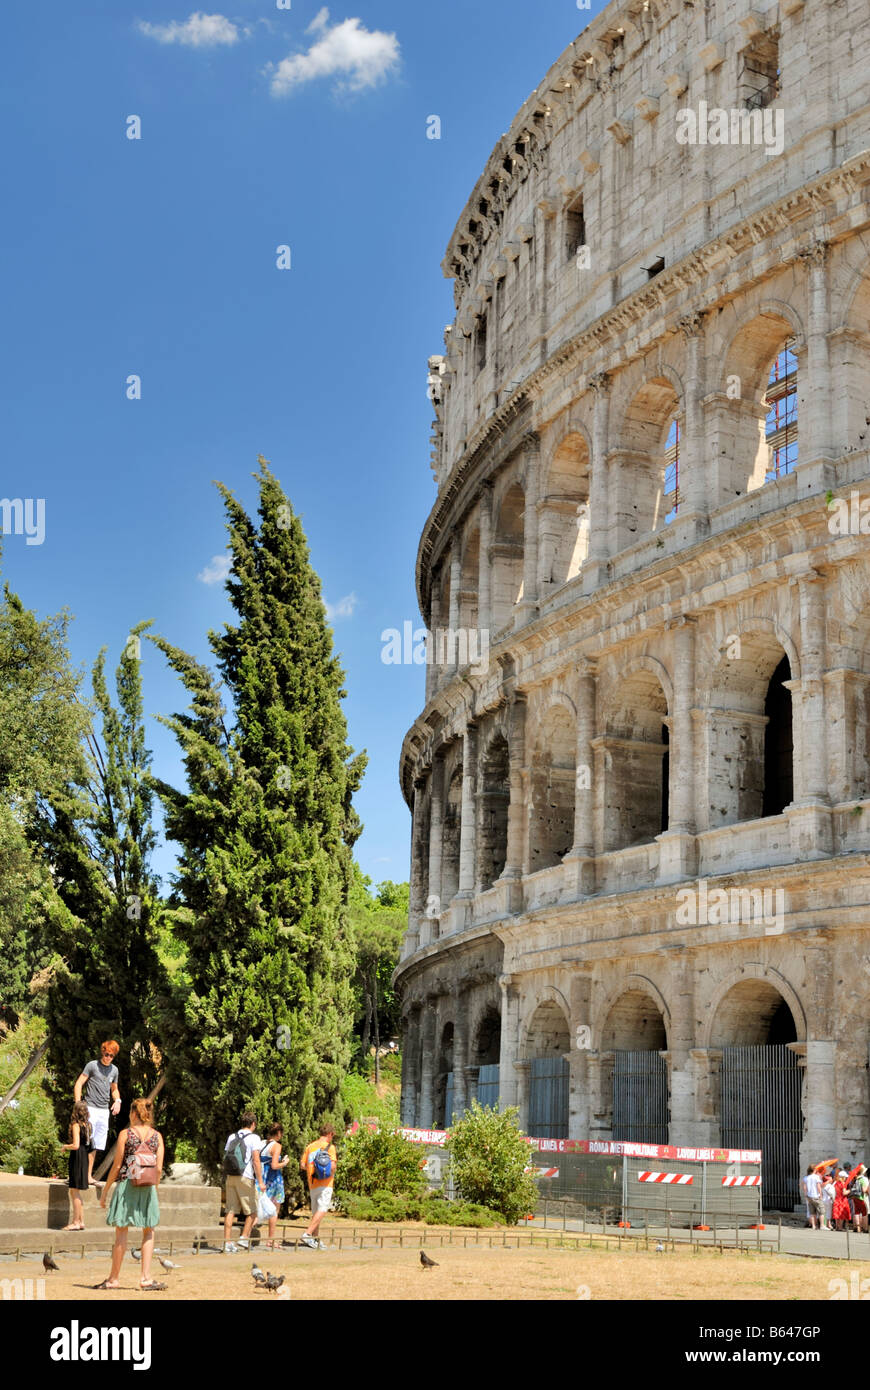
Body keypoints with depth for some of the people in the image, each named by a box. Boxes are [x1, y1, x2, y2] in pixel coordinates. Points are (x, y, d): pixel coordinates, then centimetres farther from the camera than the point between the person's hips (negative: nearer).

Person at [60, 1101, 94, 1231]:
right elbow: (90, 1148, 14)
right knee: (76, 1192, 15)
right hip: (84, 1158, 8)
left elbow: (76, 1145, -20)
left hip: (77, 1158, -8)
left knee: (74, 1191, -3)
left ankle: (76, 1222, -2)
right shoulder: (87, 1125, 10)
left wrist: (65, 1146, -4)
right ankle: (81, 1221, 16)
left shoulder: (76, 1125, -13)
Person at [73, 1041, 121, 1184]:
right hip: (90, 1108, -5)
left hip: (105, 1111, 5)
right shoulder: (92, 1065, -3)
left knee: (97, 1145, 6)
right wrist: (78, 1103, -14)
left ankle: (89, 1175, 12)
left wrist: (117, 1100, 5)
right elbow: (78, 1084, -4)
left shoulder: (114, 1070, 13)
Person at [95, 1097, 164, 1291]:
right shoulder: (157, 1136, 4)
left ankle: (114, 1278, 10)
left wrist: (105, 1191, 3)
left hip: (126, 1186, -2)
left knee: (121, 1233, 4)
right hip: (148, 1188, 2)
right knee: (149, 1231, 12)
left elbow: (117, 1166, -5)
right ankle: (145, 1277, 3)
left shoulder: (125, 1134, -4)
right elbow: (159, 1169, 2)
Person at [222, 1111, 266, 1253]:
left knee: (230, 1211, 5)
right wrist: (260, 1181, -9)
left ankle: (228, 1243, 2)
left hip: (230, 1177, 5)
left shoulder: (232, 1136, 14)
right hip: (246, 1178, -5)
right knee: (252, 1211, 8)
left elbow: (225, 1158, 15)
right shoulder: (254, 1138, -4)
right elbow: (256, 1160, -11)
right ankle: (244, 1239, 2)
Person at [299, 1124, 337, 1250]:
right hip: (325, 1183, -7)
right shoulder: (329, 1147, -6)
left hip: (312, 1184, 7)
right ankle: (308, 1234, -23)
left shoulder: (310, 1147, 12)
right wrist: (331, 1175, 3)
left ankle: (315, 1239, 17)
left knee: (316, 1212, 14)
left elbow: (302, 1165, 10)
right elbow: (333, 1165, -16)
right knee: (322, 1210, -11)